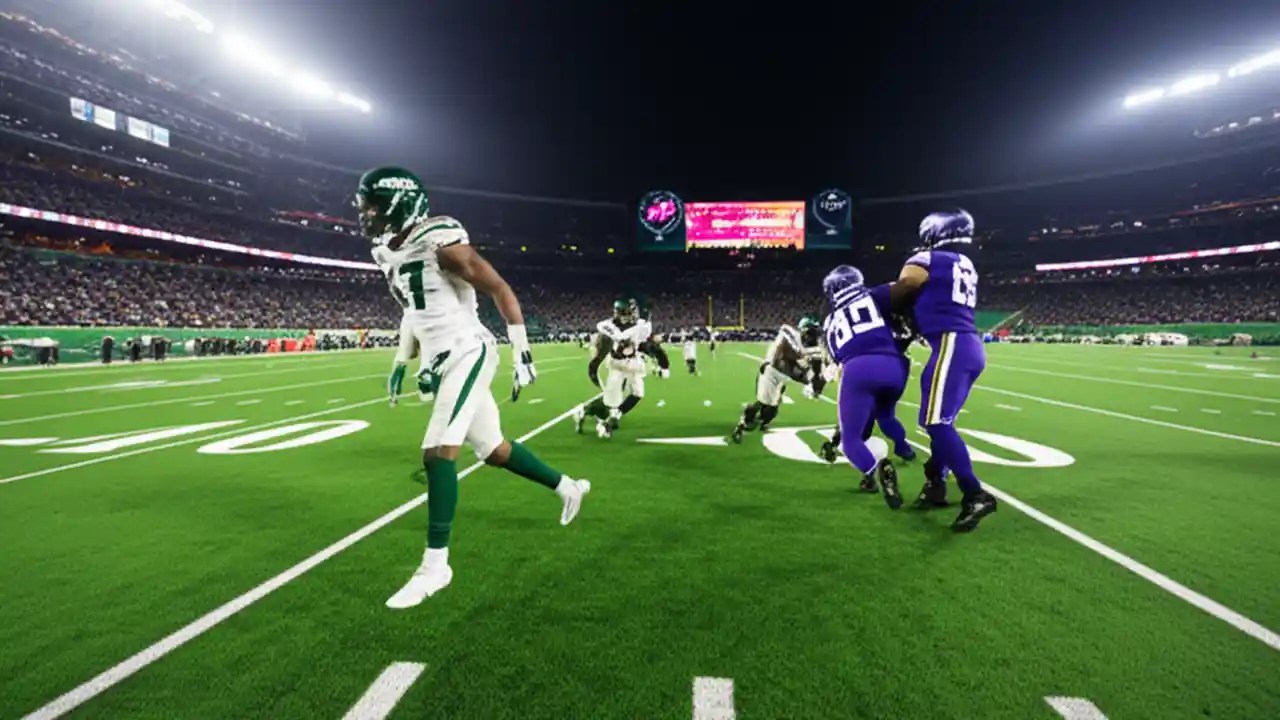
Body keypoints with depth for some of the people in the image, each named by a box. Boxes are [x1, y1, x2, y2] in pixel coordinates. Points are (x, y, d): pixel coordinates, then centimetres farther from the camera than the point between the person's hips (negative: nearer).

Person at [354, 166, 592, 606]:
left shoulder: (440, 241, -14)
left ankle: (435, 565, -2)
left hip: (467, 355, -9)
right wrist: (411, 363, 25)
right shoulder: (393, 252, 13)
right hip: (442, 360, 9)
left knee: (437, 452, -14)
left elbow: (500, 290, -15)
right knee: (492, 449, 14)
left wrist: (523, 352, -17)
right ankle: (569, 489, 33)